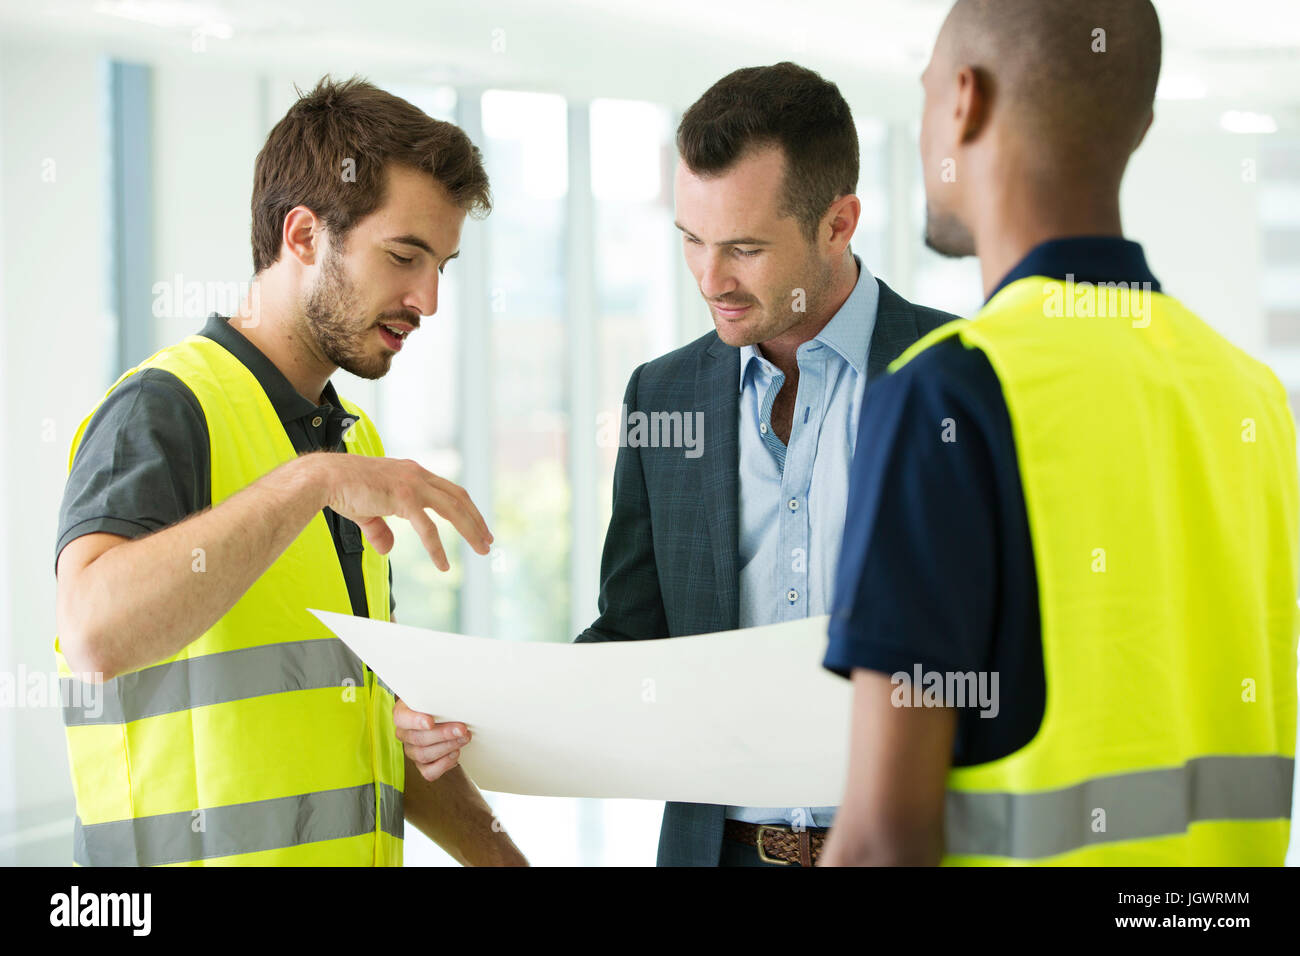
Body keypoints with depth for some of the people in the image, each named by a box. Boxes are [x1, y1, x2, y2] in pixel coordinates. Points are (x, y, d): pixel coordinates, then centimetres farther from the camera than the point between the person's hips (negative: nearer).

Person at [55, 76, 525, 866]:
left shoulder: (353, 441, 16)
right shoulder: (164, 410, -9)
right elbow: (97, 633, -27)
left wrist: (495, 853, 9)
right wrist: (311, 480, -28)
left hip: (362, 851, 7)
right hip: (200, 855, -7)